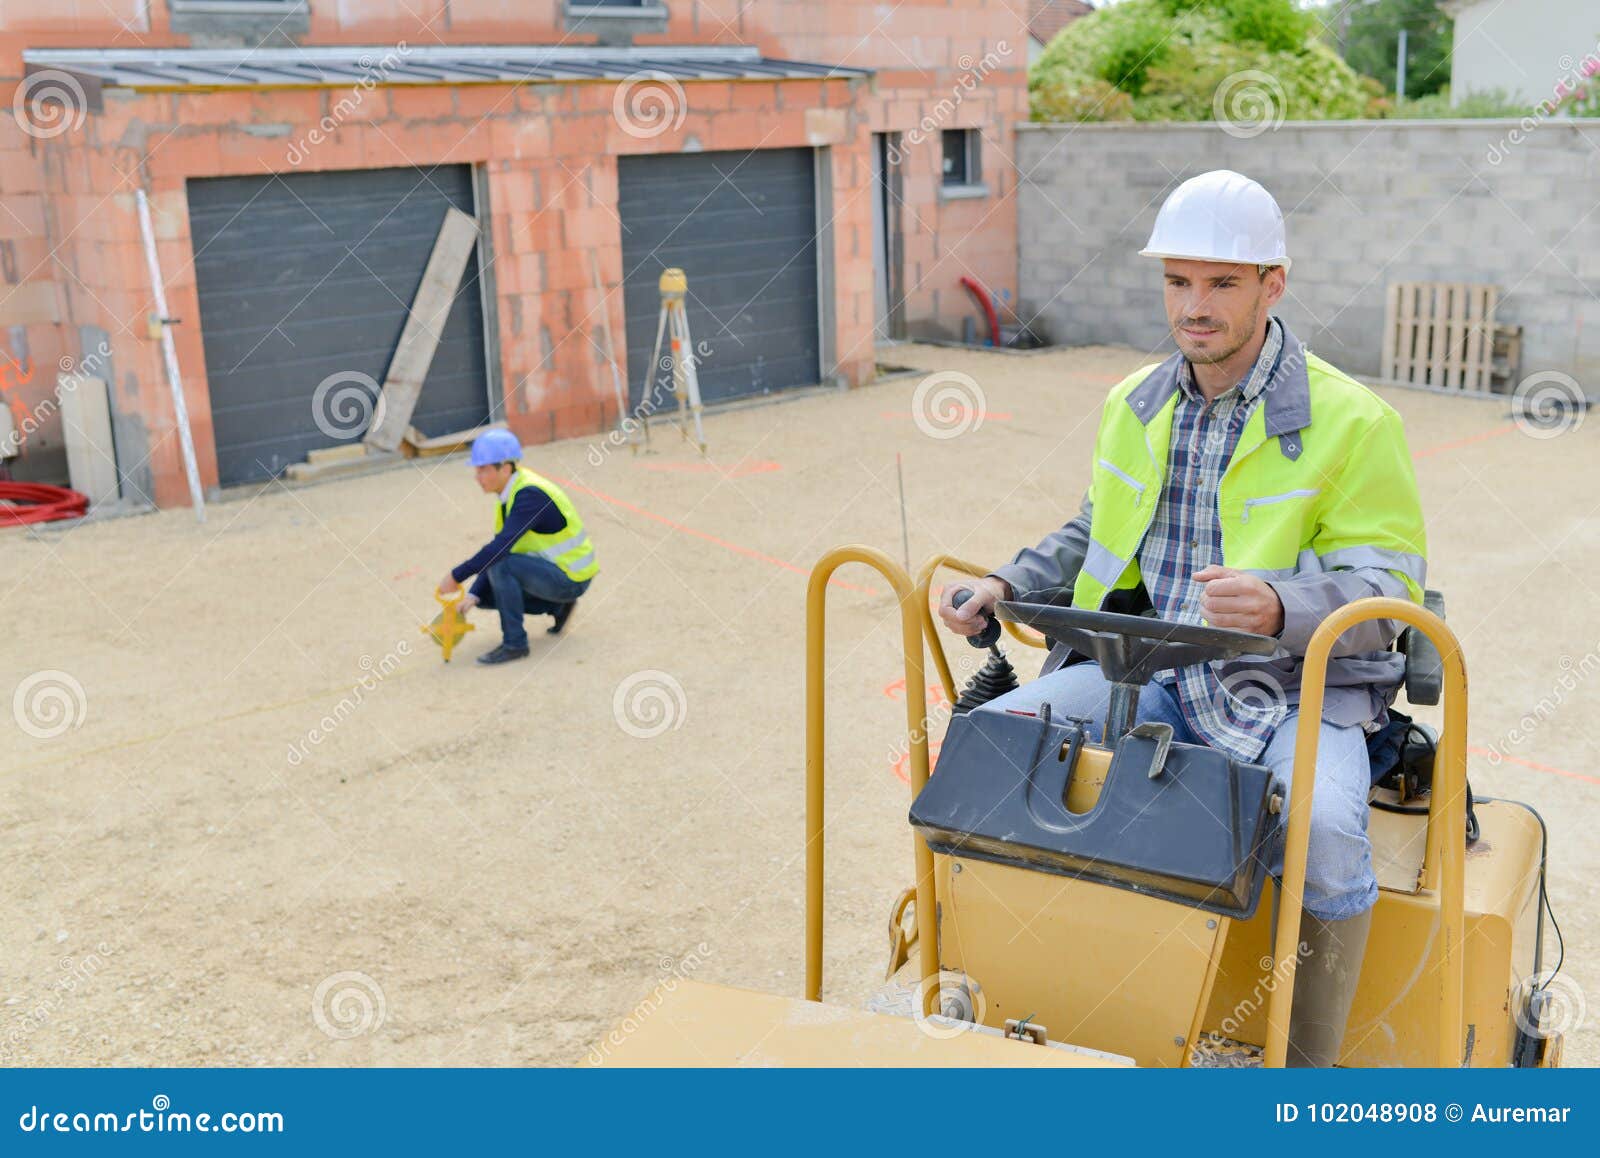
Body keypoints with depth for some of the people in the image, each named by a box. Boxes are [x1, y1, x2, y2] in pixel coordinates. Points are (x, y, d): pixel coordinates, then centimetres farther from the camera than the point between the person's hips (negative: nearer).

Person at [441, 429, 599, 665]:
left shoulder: (530, 495, -24)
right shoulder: (510, 494, 5)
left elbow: (500, 547, -33)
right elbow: (496, 550, 5)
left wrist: (457, 576, -26)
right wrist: (474, 595, -5)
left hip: (572, 578, -9)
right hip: (553, 569, 9)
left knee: (501, 565, -27)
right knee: (485, 593, 6)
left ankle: (514, 643, -16)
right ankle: (557, 606, 15)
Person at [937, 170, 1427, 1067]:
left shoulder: (1351, 421, -5)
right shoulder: (1134, 406, 13)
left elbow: (1387, 584, -8)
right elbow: (1093, 539, 26)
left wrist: (1280, 607, -29)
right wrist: (1010, 585, 7)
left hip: (1292, 689, -4)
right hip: (1147, 676, 5)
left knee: (1324, 830, -33)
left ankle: (1311, 1063, -8)